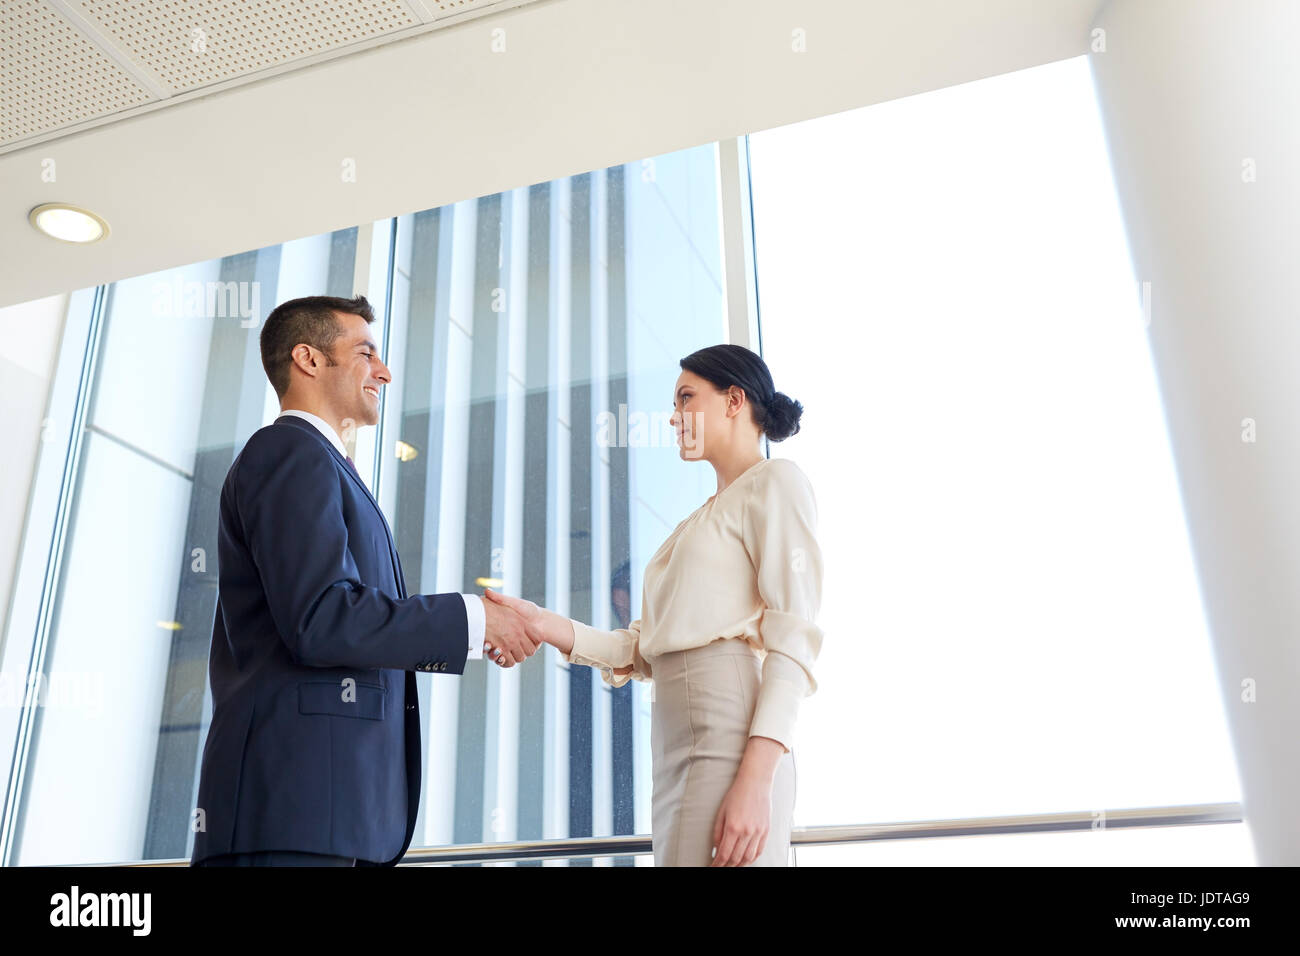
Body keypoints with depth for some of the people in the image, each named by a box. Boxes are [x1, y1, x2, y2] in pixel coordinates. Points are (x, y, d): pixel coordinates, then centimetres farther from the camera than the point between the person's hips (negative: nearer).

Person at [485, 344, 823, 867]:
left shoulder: (775, 481, 2)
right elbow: (644, 649, 14)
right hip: (675, 746, 8)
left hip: (733, 741, -7)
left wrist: (756, 778, -21)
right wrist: (545, 625, 1)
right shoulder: (699, 522, 26)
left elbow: (793, 640, -11)